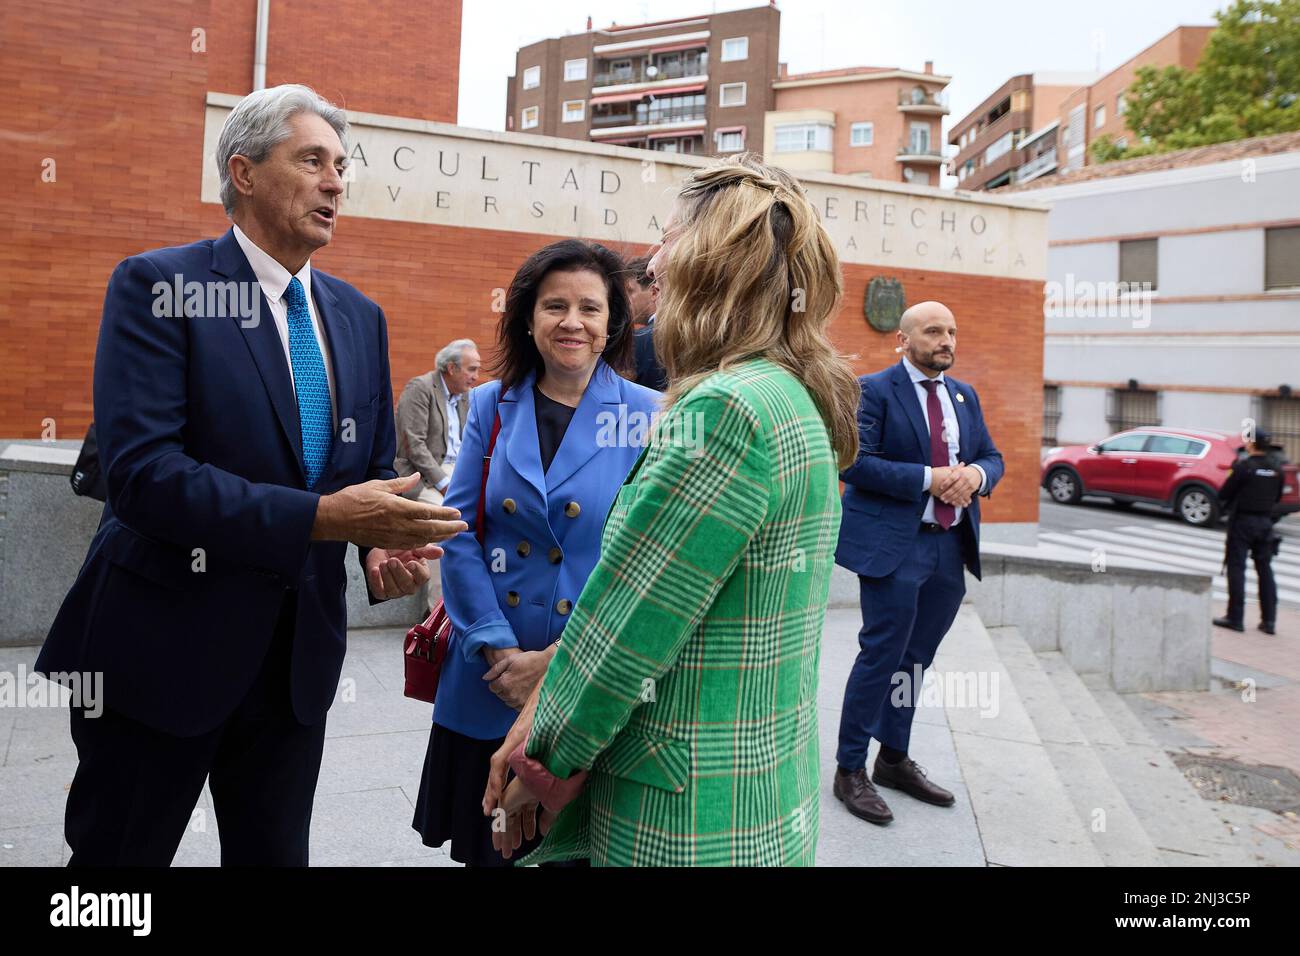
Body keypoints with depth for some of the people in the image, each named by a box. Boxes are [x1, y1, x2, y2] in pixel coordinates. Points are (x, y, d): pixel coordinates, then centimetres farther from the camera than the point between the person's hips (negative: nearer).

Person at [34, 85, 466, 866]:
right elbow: (140, 470, -21)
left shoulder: (360, 316, 8)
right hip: (163, 647, -5)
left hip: (300, 652, 6)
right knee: (120, 853, 12)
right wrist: (316, 517, -28)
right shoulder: (158, 285, -10)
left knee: (275, 852, 19)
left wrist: (386, 545, -10)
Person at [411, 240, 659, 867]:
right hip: (488, 691, 3)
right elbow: (459, 533, 0)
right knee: (488, 848, 17)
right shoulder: (490, 405, 4)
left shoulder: (649, 417, -5)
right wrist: (498, 649, -10)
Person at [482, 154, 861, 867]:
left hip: (692, 824, -8)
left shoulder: (726, 409, -23)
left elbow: (623, 623, -20)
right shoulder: (797, 397, 8)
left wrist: (541, 765, -5)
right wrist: (544, 707, 3)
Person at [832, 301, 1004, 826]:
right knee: (883, 654, -4)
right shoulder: (874, 390, -7)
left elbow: (991, 457, 17)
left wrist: (975, 475, -7)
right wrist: (928, 478, -20)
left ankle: (894, 760, 29)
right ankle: (850, 769, 9)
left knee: (915, 658, 15)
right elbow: (855, 463, -16)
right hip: (894, 545, -7)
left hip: (951, 546, 7)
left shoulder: (965, 395, 15)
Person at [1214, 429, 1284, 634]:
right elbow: (1278, 497, 13)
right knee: (1265, 569, 11)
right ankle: (1269, 620, 12)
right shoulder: (1276, 468, 3)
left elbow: (1223, 494, -12)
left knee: (1236, 568, 1)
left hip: (1243, 520, -5)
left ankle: (1235, 618, 2)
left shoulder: (1245, 466, -15)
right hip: (1265, 521, 5)